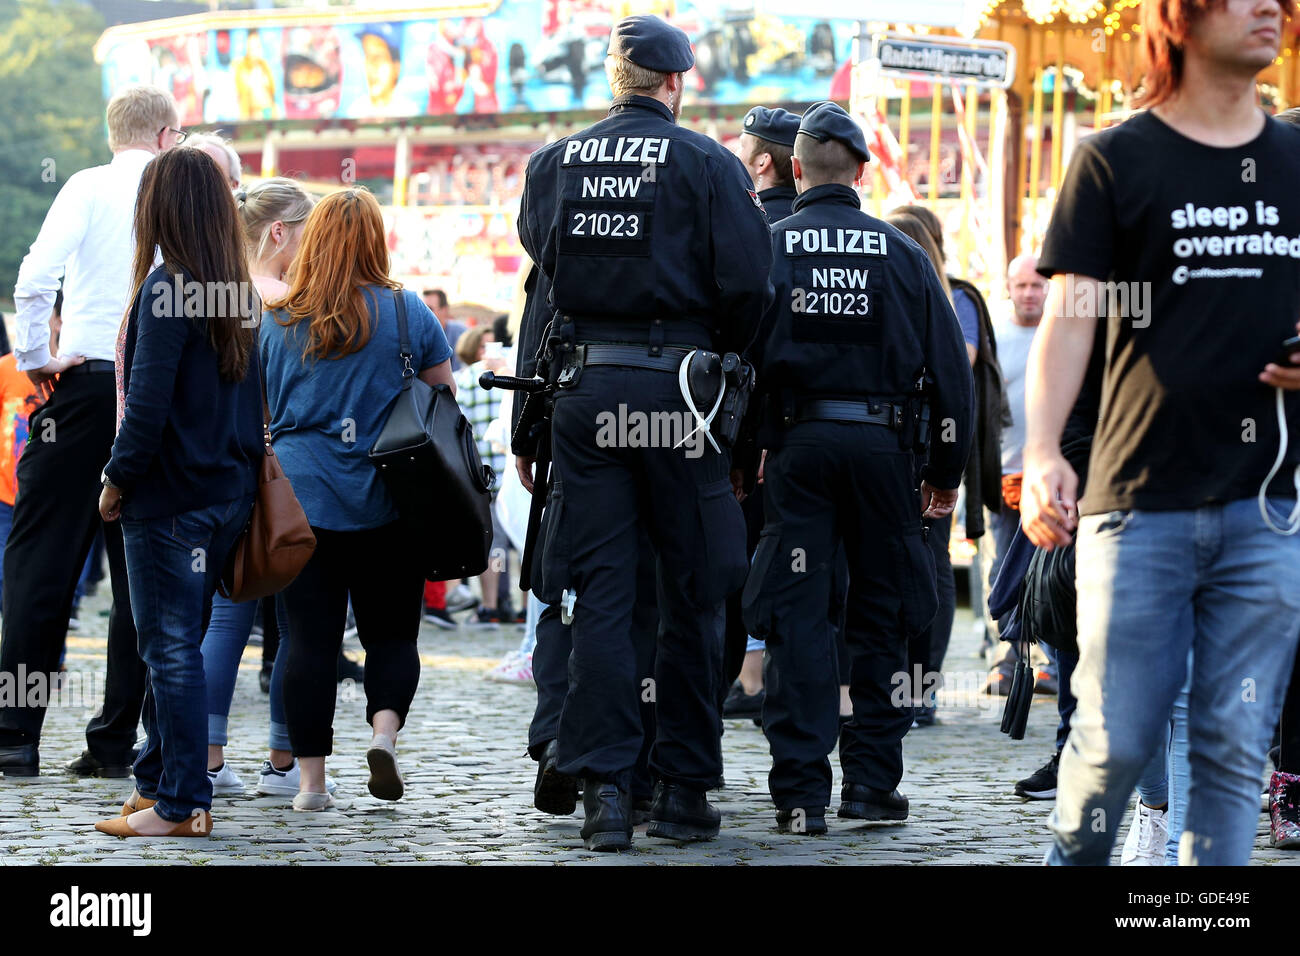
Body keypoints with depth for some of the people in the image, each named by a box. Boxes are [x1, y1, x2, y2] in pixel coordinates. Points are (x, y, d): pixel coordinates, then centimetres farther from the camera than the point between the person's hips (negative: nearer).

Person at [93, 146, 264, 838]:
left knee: (171, 649, -2)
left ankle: (180, 805, 0)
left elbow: (148, 404, -19)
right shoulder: (239, 293, 8)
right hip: (229, 491, 7)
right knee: (178, 644, 16)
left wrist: (118, 479, -8)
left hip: (170, 496, -7)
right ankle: (158, 778, 24)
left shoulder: (166, 287, -15)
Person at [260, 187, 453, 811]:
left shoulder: (277, 322, 4)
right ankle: (385, 730, -14)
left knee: (310, 640, 2)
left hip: (299, 501, 1)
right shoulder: (407, 312, 0)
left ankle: (311, 780, 2)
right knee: (391, 633, 10)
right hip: (388, 503, -1)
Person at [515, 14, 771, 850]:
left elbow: (538, 256, 14)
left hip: (584, 385, 3)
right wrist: (727, 359, 7)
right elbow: (747, 286, -8)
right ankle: (684, 789, 9)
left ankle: (604, 789, -3)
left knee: (599, 593, 4)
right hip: (678, 386, -2)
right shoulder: (709, 164, -3)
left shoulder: (554, 164, 7)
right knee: (692, 593, 7)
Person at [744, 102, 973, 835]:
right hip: (882, 444, 1)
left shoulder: (766, 247, 2)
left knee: (797, 617, 1)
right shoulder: (901, 252, 5)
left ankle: (801, 793, -3)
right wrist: (947, 471, 14)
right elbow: (950, 366, 6)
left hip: (796, 444, -1)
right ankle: (872, 782, 10)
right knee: (883, 616, 11)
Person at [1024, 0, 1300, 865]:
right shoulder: (1116, 162, 3)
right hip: (1141, 500, -3)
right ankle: (1074, 857, 26)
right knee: (1118, 739, -1)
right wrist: (1043, 453, -17)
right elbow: (1069, 318, -4)